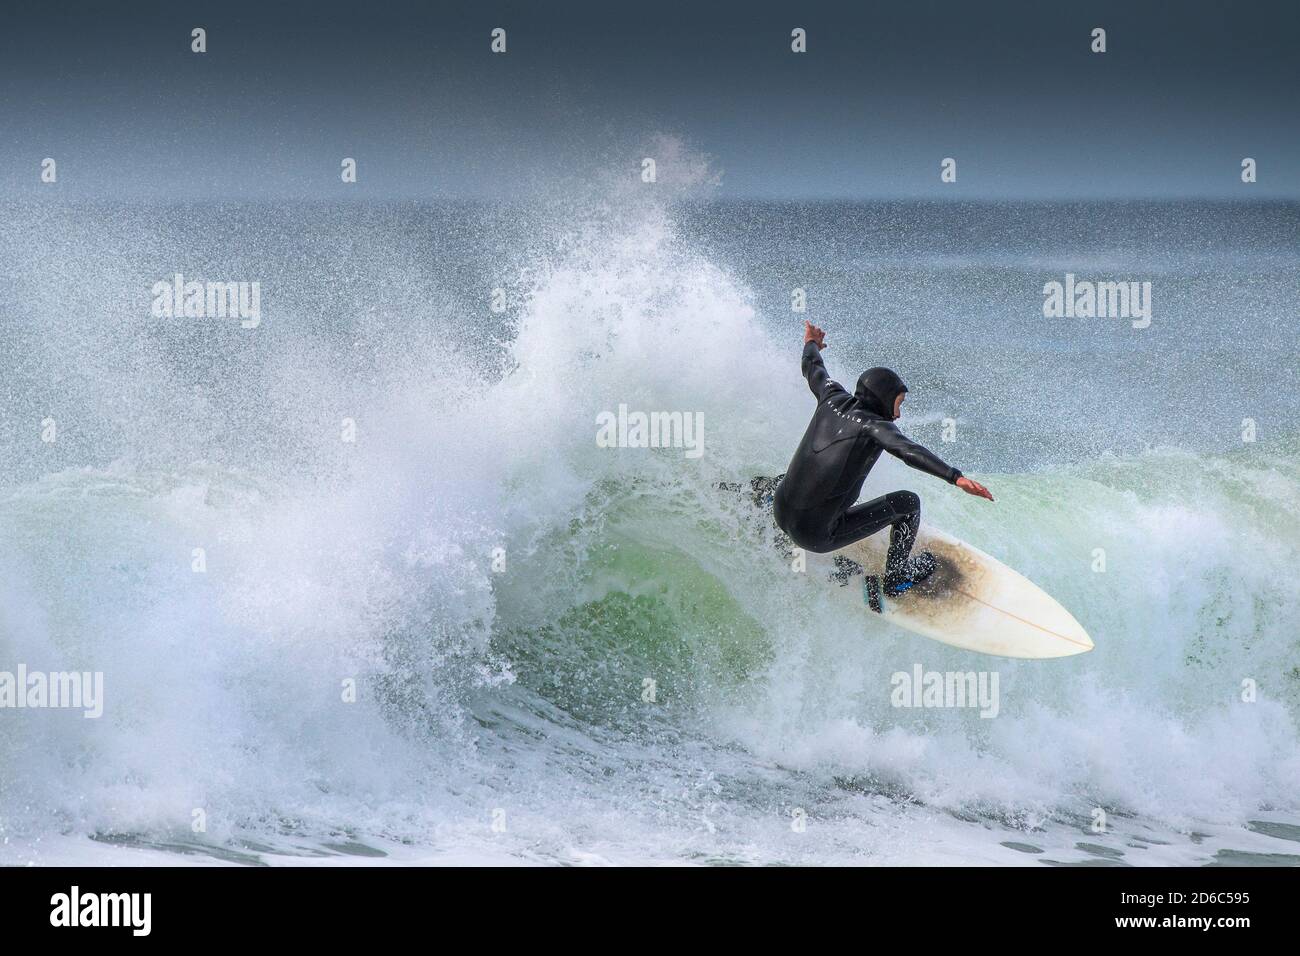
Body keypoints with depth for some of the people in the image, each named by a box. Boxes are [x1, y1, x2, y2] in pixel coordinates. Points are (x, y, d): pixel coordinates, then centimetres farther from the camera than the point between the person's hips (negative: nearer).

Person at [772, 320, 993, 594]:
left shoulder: (834, 400, 5)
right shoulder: (874, 426, -12)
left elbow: (813, 369, 26)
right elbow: (909, 451, -30)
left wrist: (812, 345, 47)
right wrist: (955, 477, -39)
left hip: (781, 514, 7)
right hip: (817, 535, -7)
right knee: (907, 503, 6)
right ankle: (897, 577, 25)